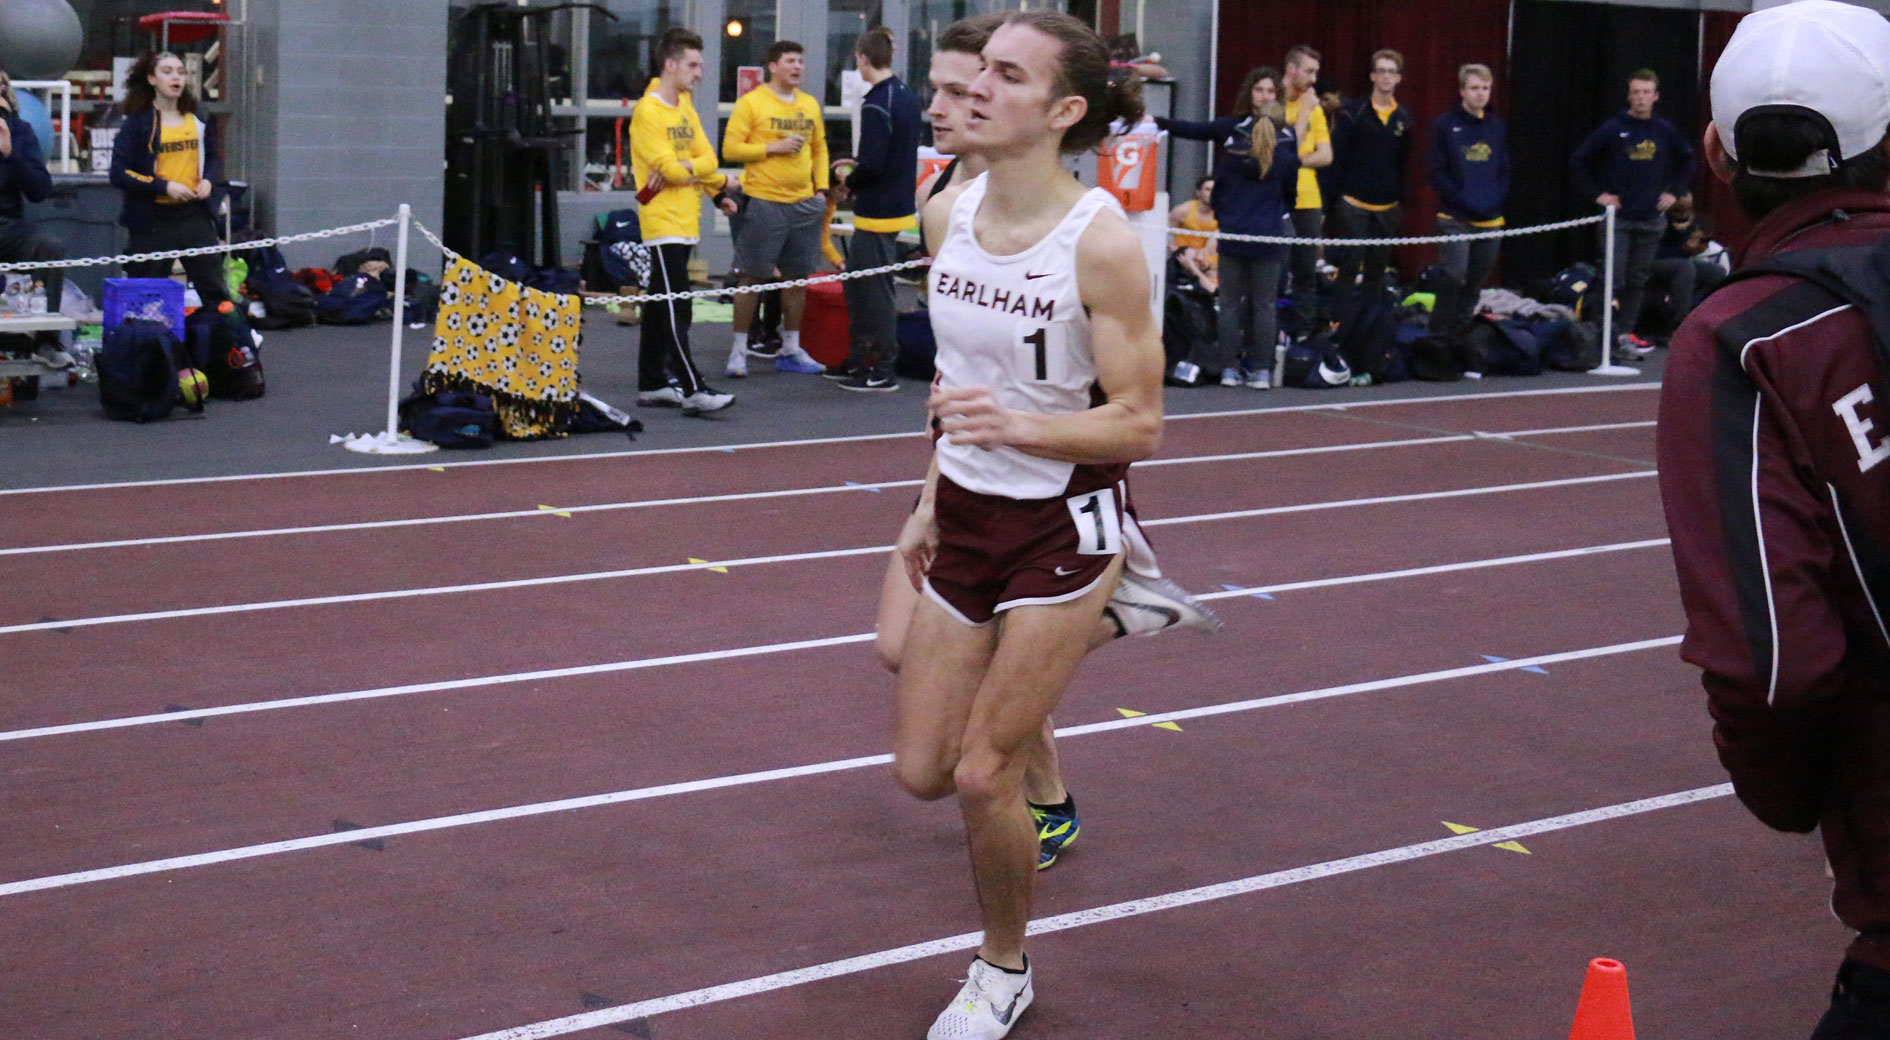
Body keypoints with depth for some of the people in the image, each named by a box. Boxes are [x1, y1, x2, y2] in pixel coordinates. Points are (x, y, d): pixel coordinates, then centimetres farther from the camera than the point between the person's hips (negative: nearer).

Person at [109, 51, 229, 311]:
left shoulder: (197, 118, 10)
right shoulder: (138, 122, -4)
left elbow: (213, 157, 22)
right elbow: (119, 174, -10)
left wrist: (209, 180, -1)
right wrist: (165, 186, -18)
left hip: (195, 214, 4)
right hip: (153, 219, -4)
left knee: (214, 289, 4)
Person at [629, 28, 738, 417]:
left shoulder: (685, 107, 13)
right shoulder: (648, 111, -12)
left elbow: (707, 158, 5)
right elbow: (670, 168, -18)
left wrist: (683, 169, -15)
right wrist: (718, 181, -4)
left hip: (686, 222, 8)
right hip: (663, 222, -8)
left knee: (661, 307, 13)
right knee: (675, 310, -10)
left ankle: (652, 384, 19)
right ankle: (693, 391, -14)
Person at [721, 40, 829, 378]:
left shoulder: (810, 105, 13)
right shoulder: (751, 103, -5)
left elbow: (820, 148, 21)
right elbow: (730, 148, -9)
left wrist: (821, 188, 11)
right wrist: (773, 148, -15)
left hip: (804, 204, 6)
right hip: (764, 202, -6)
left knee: (798, 276, 9)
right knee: (753, 276, -3)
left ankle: (790, 350, 19)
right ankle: (739, 350, 4)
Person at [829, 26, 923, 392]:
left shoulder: (877, 104, -19)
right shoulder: (906, 97, 9)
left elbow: (873, 164, -23)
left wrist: (850, 183, -5)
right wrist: (857, 163, 20)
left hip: (878, 210, -9)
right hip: (898, 204, 9)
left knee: (876, 291, -1)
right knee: (857, 283, 18)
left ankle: (883, 371, 5)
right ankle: (857, 362, 25)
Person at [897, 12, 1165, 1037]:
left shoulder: (1102, 242, -21)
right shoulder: (947, 213, -2)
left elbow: (1138, 423, -17)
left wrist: (1016, 426, -33)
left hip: (1062, 524, -6)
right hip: (967, 516, 6)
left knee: (982, 777, -4)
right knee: (921, 770, 6)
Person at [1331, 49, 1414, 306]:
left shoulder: (1404, 119, 8)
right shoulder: (1352, 113, -4)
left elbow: (1406, 162, 12)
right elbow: (1337, 157, -5)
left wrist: (1401, 200, 7)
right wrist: (1342, 191, -9)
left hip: (1388, 207, 4)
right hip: (1354, 205, -4)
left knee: (1377, 267, 9)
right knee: (1350, 263, -5)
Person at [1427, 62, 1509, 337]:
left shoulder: (1497, 127, 13)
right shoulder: (1445, 125, -2)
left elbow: (1505, 170, 15)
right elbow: (1437, 172, -5)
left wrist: (1496, 197, -3)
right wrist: (1461, 199, -14)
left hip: (1490, 219, 5)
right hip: (1455, 219, -5)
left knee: (1477, 279, 12)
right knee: (1453, 276, -14)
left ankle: (1461, 330, 26)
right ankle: (1441, 334, -7)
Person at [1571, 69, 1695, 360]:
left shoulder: (1665, 131, 6)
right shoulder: (1612, 129, -4)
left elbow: (1687, 160, 23)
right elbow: (1578, 162, 0)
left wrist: (1674, 192, 12)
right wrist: (1596, 194, -5)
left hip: (1651, 220, 3)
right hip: (1617, 218, -3)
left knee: (1637, 281, 6)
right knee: (1613, 279, -10)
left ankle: (1624, 335, 12)